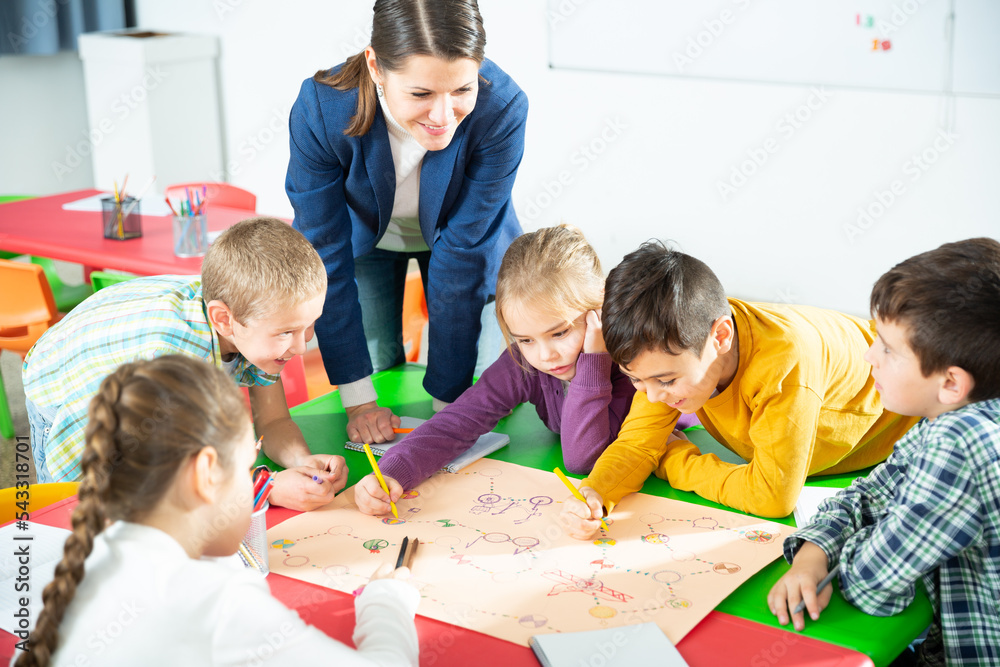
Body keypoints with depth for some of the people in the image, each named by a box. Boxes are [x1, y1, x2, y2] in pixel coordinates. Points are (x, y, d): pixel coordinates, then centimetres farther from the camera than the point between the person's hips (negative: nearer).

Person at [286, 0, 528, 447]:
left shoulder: (501, 108, -39)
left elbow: (463, 250, -29)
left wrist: (448, 398, -25)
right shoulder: (320, 109, -37)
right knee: (376, 370, 1)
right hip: (366, 237, 0)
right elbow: (325, 254, -26)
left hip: (457, 235, 0)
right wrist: (357, 398, -24)